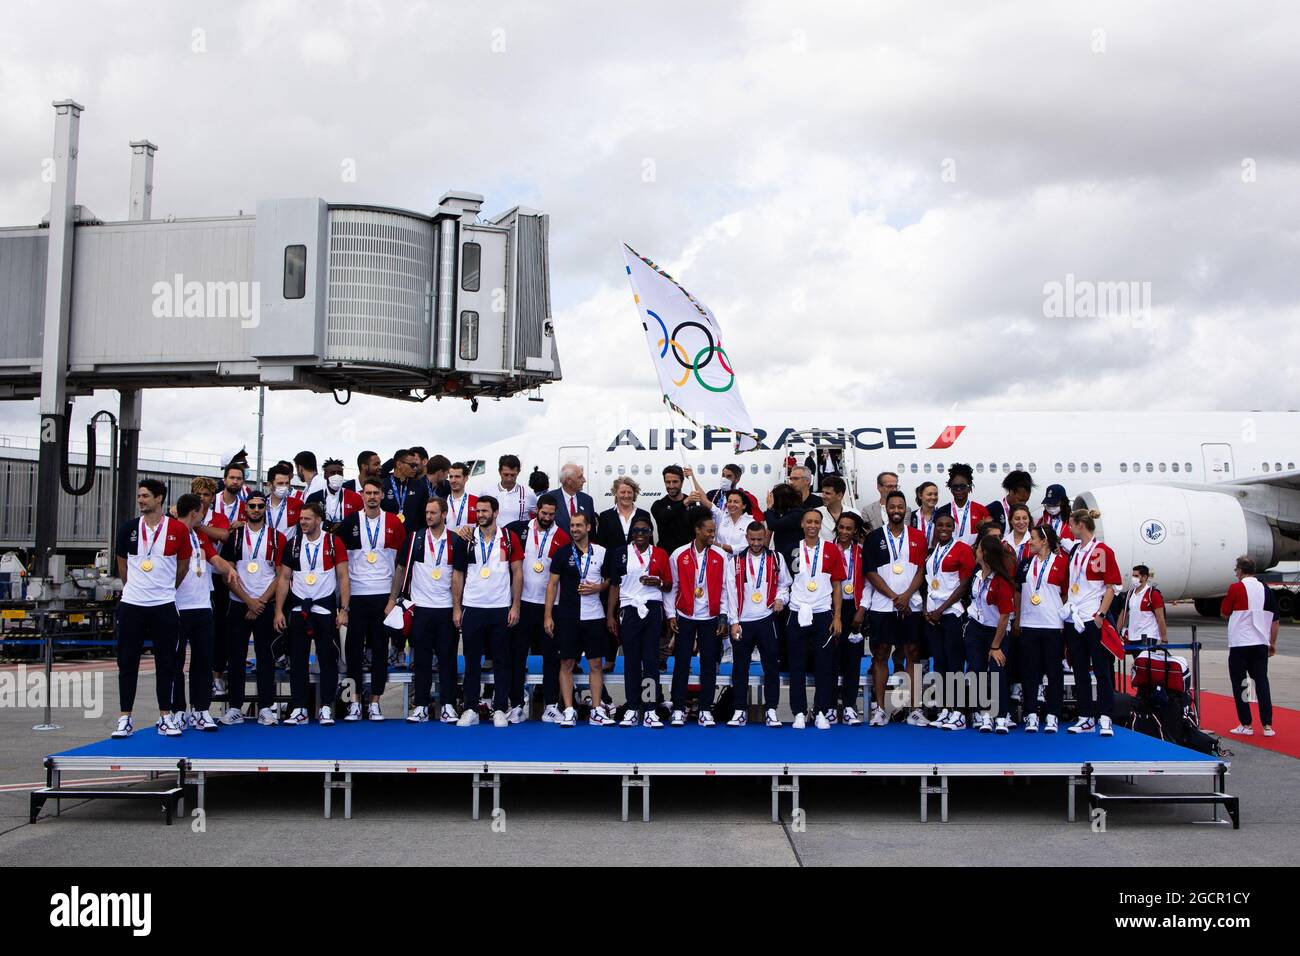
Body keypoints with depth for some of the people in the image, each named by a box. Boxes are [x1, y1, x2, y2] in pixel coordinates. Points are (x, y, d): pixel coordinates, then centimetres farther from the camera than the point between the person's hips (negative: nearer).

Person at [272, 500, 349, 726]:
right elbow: (284, 578, 9)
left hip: (325, 608, -2)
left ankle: (326, 709, 8)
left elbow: (343, 577, -3)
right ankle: (299, 709, 10)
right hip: (298, 609, 3)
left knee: (328, 660, 1)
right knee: (297, 660, 4)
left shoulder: (334, 542, -2)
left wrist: (343, 610, -9)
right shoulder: (293, 544, 6)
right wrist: (278, 611, 2)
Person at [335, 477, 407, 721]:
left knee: (380, 648, 3)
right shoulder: (350, 522, 4)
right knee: (354, 648, 2)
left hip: (384, 594, 0)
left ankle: (375, 703, 10)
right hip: (355, 593, 0)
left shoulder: (394, 523, 4)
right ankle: (354, 702, 9)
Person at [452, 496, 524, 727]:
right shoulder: (467, 539, 3)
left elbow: (517, 573, 2)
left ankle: (500, 709, 12)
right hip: (472, 608, 1)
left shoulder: (509, 538, 1)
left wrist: (515, 606, -3)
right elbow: (458, 575, 6)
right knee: (472, 660, 5)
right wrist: (456, 608, 1)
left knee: (502, 660, 4)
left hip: (501, 609, -1)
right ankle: (470, 709, 12)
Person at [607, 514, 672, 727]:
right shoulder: (620, 554, 6)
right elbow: (614, 586, 7)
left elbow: (669, 585, 12)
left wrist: (658, 582, -10)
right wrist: (610, 615, 2)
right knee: (631, 660, 3)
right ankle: (632, 709, 9)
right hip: (628, 610, 0)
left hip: (653, 609, 0)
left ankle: (650, 711, 0)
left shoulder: (660, 554, 8)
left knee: (651, 659, -2)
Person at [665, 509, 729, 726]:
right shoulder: (679, 555, -3)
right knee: (681, 663, 1)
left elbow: (724, 588, 3)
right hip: (684, 617, -1)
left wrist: (723, 617, 0)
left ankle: (706, 710, 12)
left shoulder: (720, 556, 0)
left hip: (710, 618, 1)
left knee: (709, 664, 4)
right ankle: (678, 709, 9)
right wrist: (671, 615, -2)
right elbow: (672, 587, 2)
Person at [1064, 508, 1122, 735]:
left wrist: (1101, 614, -15)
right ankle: (1085, 718, 15)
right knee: (1080, 671, 9)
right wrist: (1067, 608, 10)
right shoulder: (1074, 551, 13)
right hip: (1074, 620, 7)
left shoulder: (1103, 551, -8)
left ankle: (1104, 719, 4)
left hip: (1094, 620, -7)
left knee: (1102, 669, -1)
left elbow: (1111, 587, -10)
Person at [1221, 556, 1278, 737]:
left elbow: (1224, 613, -1)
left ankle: (1246, 725, 4)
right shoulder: (1266, 590, 5)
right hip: (1261, 643, 4)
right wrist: (1273, 643, 18)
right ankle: (1267, 726, 4)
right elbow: (1274, 619, 9)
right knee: (1262, 682, 8)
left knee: (1239, 683, 5)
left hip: (1239, 644, -4)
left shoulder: (1236, 588, -9)